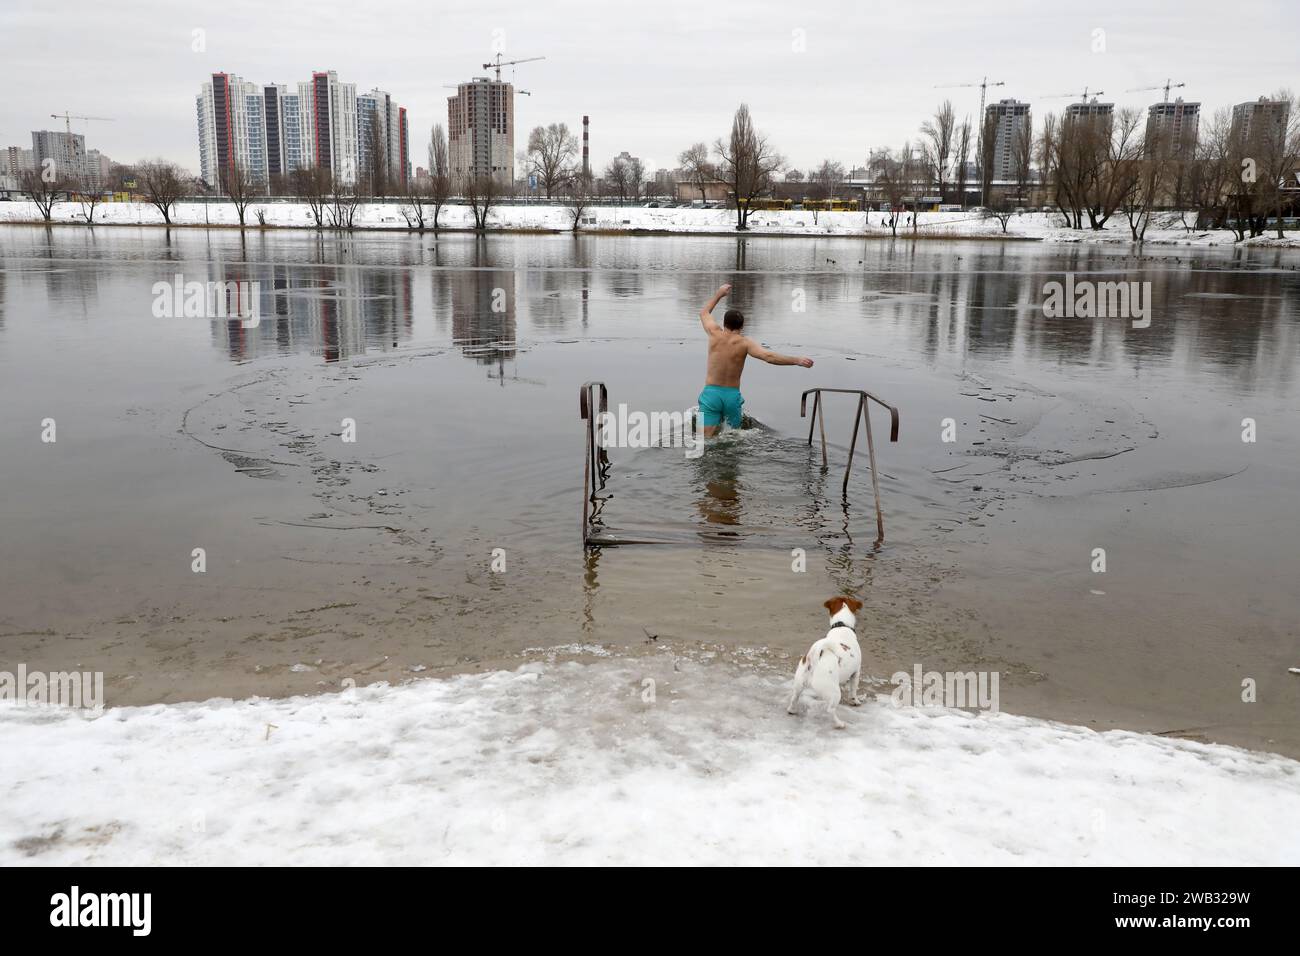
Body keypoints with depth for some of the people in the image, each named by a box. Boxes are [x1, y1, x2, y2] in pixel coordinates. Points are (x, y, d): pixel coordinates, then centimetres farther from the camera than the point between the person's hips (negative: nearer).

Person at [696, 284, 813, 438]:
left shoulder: (715, 334, 0)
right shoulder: (745, 342, -6)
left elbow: (704, 313, 20)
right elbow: (769, 356, -20)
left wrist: (718, 294, 33)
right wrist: (797, 361, -19)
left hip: (711, 392, 0)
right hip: (733, 395, 0)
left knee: (707, 439, -9)